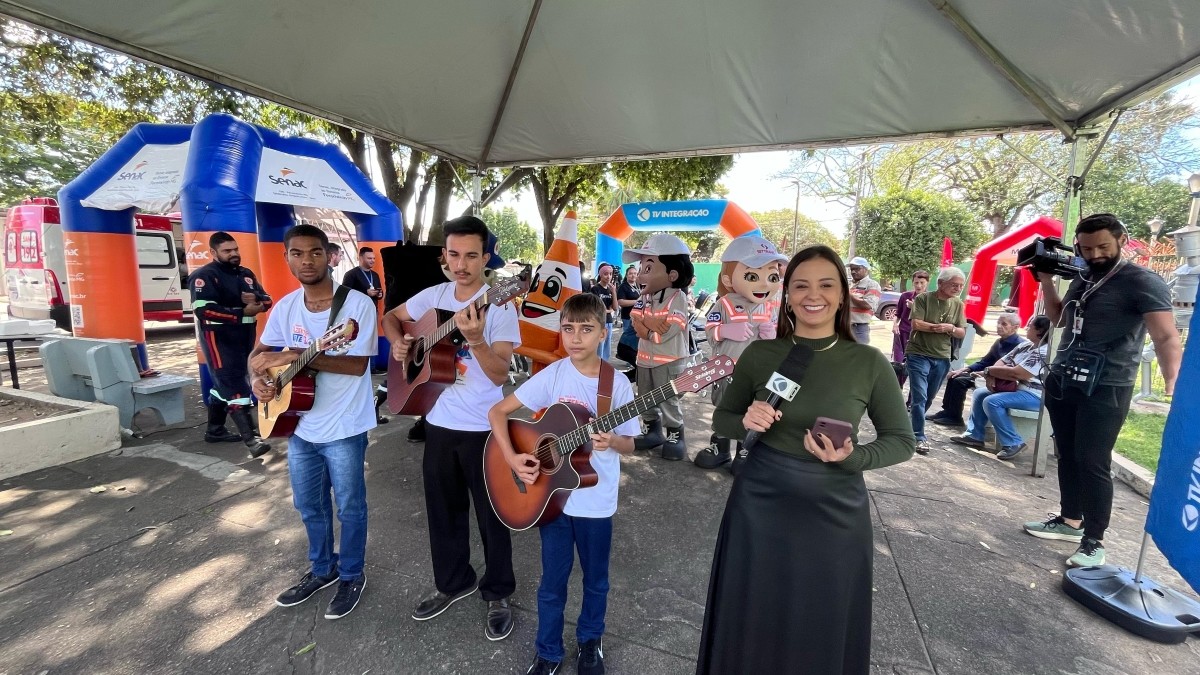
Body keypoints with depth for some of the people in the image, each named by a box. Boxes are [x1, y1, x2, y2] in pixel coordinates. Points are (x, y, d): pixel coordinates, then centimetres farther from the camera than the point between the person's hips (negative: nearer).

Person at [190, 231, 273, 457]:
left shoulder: (246, 274, 13)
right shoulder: (204, 276, -10)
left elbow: (267, 299, 11)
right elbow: (203, 310, -22)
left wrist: (257, 300, -12)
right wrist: (242, 313, -22)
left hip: (244, 337, 8)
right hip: (219, 338, -8)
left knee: (223, 383, 17)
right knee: (234, 384, -12)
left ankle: (214, 430, 31)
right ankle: (251, 437, -16)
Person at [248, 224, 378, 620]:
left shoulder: (357, 304, -16)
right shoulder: (285, 307, 2)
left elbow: (358, 364, -21)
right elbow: (259, 353, 13)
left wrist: (295, 356, -27)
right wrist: (259, 378, -9)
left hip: (344, 429, -6)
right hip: (300, 426, 6)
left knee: (349, 506, 10)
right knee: (308, 506, 21)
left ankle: (352, 575, 32)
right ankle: (323, 569, 43)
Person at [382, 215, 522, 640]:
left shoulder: (499, 306, -14)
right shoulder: (433, 296, 2)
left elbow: (500, 374, -21)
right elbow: (391, 317, 20)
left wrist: (476, 340, -38)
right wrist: (397, 342, 0)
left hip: (483, 428, -5)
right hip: (438, 422, 5)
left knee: (491, 512, 9)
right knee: (443, 509, 19)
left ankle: (498, 593, 31)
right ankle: (453, 582, 41)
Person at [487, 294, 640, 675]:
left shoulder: (618, 384, -11)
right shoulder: (552, 376, -11)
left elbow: (629, 445, -4)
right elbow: (497, 412, -7)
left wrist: (612, 441, -26)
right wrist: (513, 459, -19)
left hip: (597, 502, 0)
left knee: (595, 579, 20)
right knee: (552, 582, 16)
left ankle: (590, 642, 47)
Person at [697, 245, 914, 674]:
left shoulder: (869, 362, -8)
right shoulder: (759, 353, -6)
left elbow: (901, 441, 0)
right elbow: (721, 420, 4)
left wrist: (851, 458, -19)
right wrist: (746, 422, -18)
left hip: (835, 511, 0)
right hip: (759, 504, 1)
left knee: (823, 633, 18)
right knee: (753, 626, 17)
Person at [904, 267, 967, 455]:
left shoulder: (958, 304, 6)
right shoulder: (923, 298, -7)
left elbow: (962, 333, 5)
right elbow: (917, 324, -18)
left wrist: (950, 328, -15)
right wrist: (940, 327, -14)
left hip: (942, 358, 5)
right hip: (918, 354, -5)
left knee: (928, 398, 14)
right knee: (920, 397, -8)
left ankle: (913, 423, 32)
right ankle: (919, 437, -3)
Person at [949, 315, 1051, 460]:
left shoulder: (1044, 353, -22)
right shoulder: (1025, 344, 9)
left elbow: (1015, 373, -29)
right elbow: (1003, 361, 7)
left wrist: (988, 371, -15)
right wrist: (991, 376, -13)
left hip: (1035, 396, -10)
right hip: (1018, 388, 10)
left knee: (992, 401, -26)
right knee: (980, 393, 8)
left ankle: (1013, 443, -15)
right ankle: (974, 435, 8)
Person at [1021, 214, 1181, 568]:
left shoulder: (1143, 282, -11)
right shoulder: (1082, 278, 10)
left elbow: (1166, 336, -20)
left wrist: (1172, 383, -36)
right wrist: (1046, 281, 8)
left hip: (1105, 390, -6)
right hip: (1062, 381, 7)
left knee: (1092, 462, -3)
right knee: (1067, 455, 14)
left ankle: (1094, 540, 11)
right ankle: (1070, 520, 28)